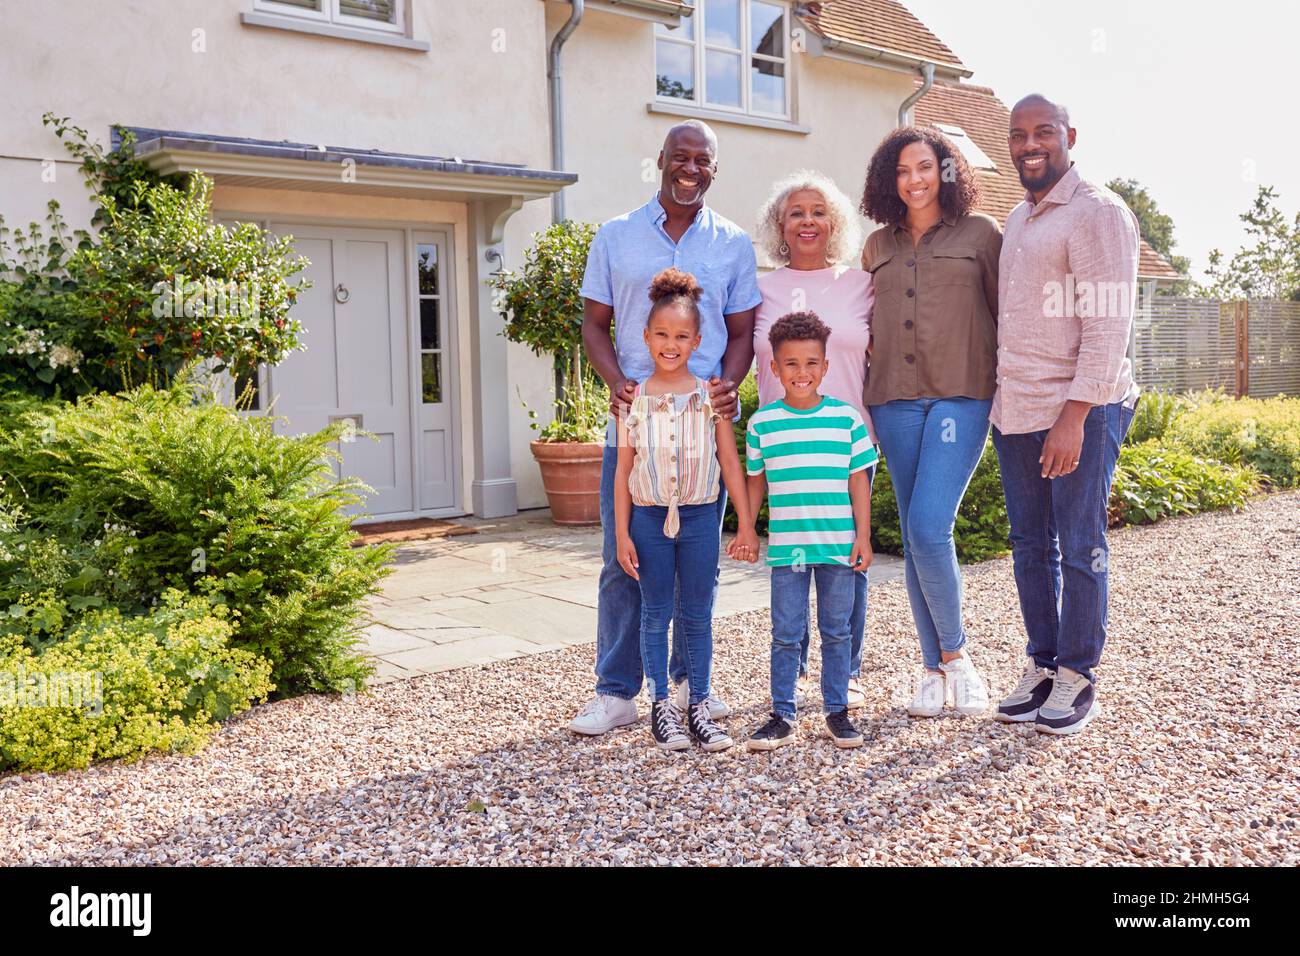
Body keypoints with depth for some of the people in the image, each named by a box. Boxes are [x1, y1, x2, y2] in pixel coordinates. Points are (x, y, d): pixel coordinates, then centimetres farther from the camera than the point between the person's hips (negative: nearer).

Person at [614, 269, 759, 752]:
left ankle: (700, 706, 18)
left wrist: (746, 527, 0)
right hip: (649, 517, 0)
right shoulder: (635, 399, 0)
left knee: (698, 615, 8)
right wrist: (621, 534, -1)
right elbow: (624, 470, 2)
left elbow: (730, 462, 2)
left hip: (700, 517, 0)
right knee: (655, 615, 7)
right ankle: (661, 706, 17)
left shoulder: (711, 396, 0)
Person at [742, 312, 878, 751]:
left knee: (836, 631, 10)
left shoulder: (846, 417, 0)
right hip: (785, 546, 0)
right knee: (786, 634, 5)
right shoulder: (762, 423, 1)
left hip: (839, 545, 0)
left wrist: (863, 535, 0)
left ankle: (837, 710, 23)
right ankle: (783, 716, 15)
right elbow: (756, 481, 10)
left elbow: (858, 480, 3)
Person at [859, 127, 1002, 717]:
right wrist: (861, 400, 13)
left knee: (928, 528, -16)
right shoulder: (878, 247, 16)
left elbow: (1005, 314, 6)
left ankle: (956, 654, 6)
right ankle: (935, 668, 16)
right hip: (895, 401, 4)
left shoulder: (980, 234, 6)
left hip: (960, 396, -4)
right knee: (914, 537, 5)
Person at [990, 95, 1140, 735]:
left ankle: (1077, 676, 13)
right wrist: (1001, 405, 15)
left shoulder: (1097, 213, -7)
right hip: (1015, 412, 7)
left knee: (1080, 548, 1)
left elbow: (1108, 324, -15)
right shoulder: (1016, 221, 17)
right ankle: (1041, 667, 22)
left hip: (1080, 411, -7)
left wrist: (1073, 417, -21)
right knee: (1031, 548, 11)